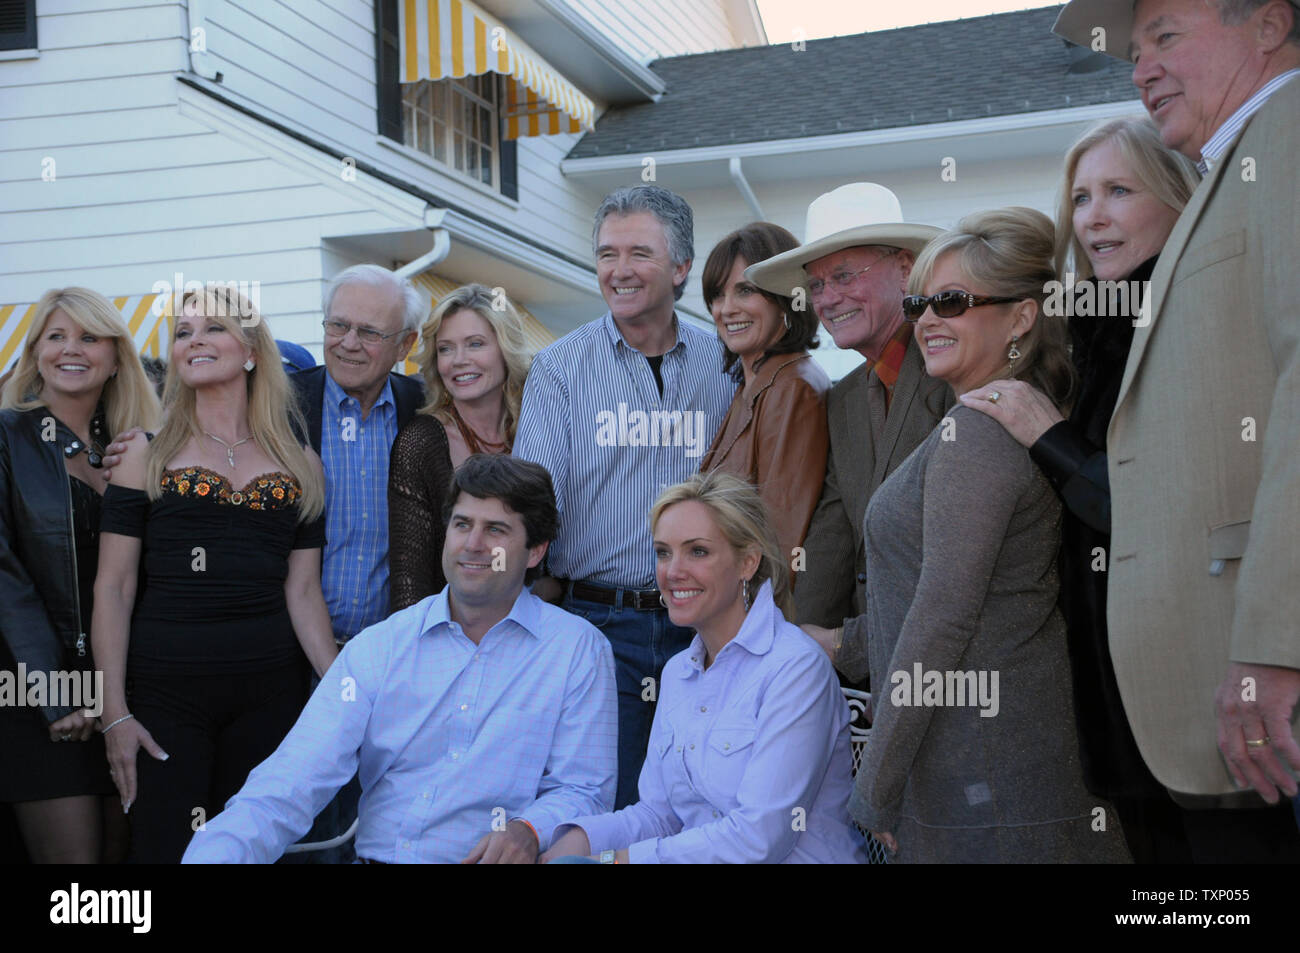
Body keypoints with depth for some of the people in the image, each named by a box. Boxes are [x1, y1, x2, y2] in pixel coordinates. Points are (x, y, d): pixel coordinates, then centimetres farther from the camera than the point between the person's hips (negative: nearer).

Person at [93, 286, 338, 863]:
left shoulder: (301, 466, 9)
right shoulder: (148, 455, 4)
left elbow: (303, 593, 8)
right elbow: (113, 587, 0)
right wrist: (114, 711, -8)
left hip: (271, 691, 2)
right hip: (164, 691, -1)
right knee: (165, 848, -2)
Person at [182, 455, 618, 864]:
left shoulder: (579, 650, 4)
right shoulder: (379, 647, 9)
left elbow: (584, 788, 3)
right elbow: (291, 784, 1)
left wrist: (528, 831, -19)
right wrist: (215, 855, -16)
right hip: (377, 858, 1)